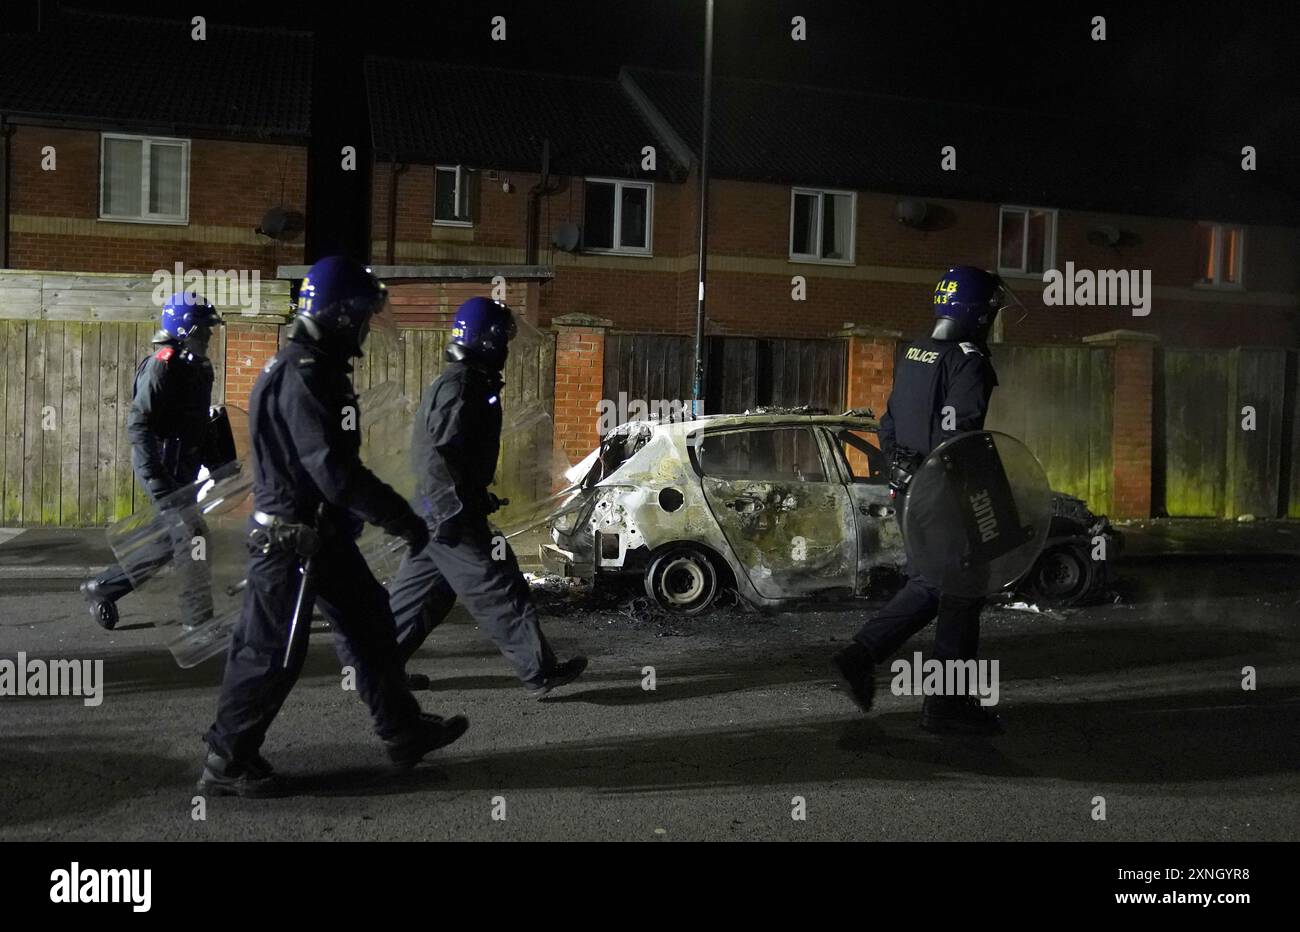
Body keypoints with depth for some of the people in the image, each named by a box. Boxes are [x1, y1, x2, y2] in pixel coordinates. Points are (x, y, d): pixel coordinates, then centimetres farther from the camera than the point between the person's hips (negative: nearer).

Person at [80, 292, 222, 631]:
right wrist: (155, 477, -24)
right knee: (189, 535, -7)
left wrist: (216, 463, 18)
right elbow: (138, 423, -20)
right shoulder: (162, 365, -15)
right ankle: (199, 620, 1)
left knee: (168, 541, 14)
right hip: (162, 467, -9)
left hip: (182, 468, 9)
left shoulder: (197, 366, 13)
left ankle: (102, 587, 28)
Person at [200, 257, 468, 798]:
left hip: (322, 530, 10)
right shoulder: (302, 377, -23)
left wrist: (388, 513, 22)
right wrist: (402, 519, -20)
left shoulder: (316, 368, 10)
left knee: (369, 624, 16)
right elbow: (336, 472, -28)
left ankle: (403, 731, 28)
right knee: (273, 652, 1)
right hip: (291, 536, -10)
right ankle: (227, 762, 16)